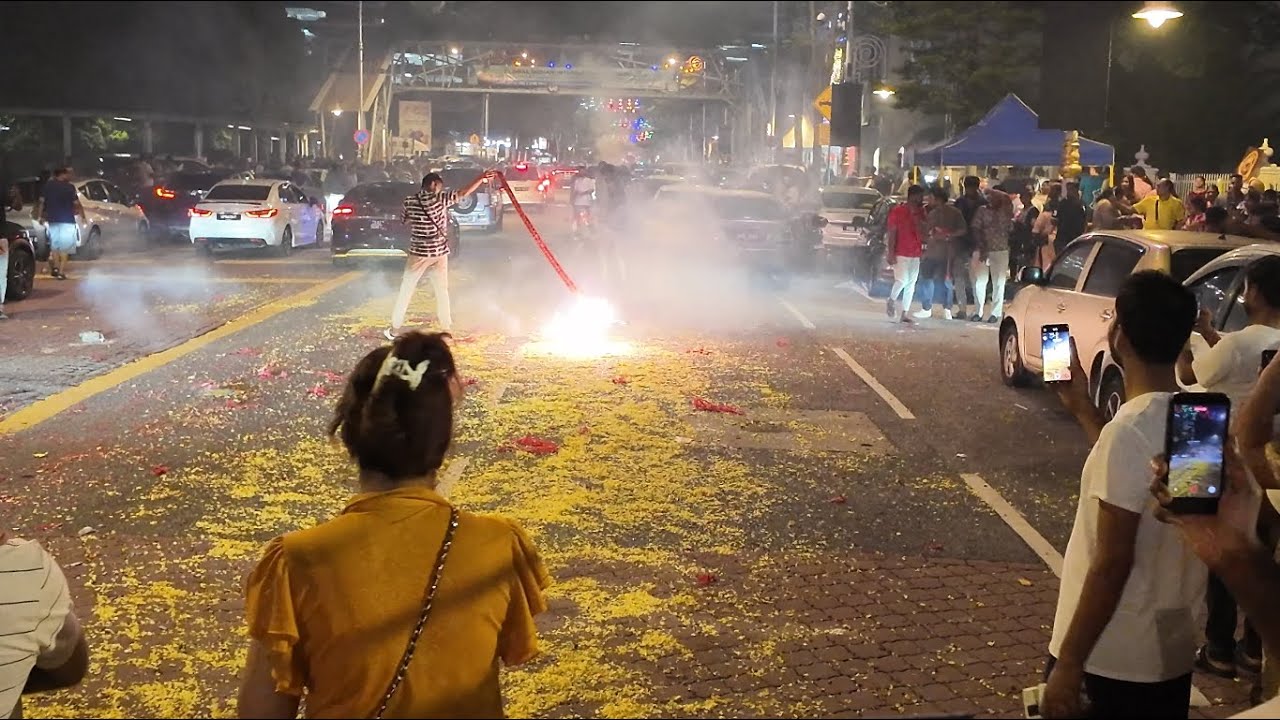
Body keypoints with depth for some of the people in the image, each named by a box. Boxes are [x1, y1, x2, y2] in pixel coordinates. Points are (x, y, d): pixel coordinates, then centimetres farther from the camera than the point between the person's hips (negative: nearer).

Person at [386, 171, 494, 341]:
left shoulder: (410, 201, -3)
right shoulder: (441, 199, -8)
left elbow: (403, 222, 9)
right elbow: (464, 193, -9)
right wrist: (482, 177, -5)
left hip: (418, 252, 0)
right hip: (439, 252, 0)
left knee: (406, 290, 7)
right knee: (442, 291, 12)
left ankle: (394, 329, 10)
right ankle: (446, 328, 16)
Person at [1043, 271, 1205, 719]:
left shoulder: (1130, 429, -23)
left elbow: (1112, 562, -23)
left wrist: (1068, 663, -17)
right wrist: (1083, 409, 22)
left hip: (1110, 659, -8)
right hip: (1173, 650, 8)